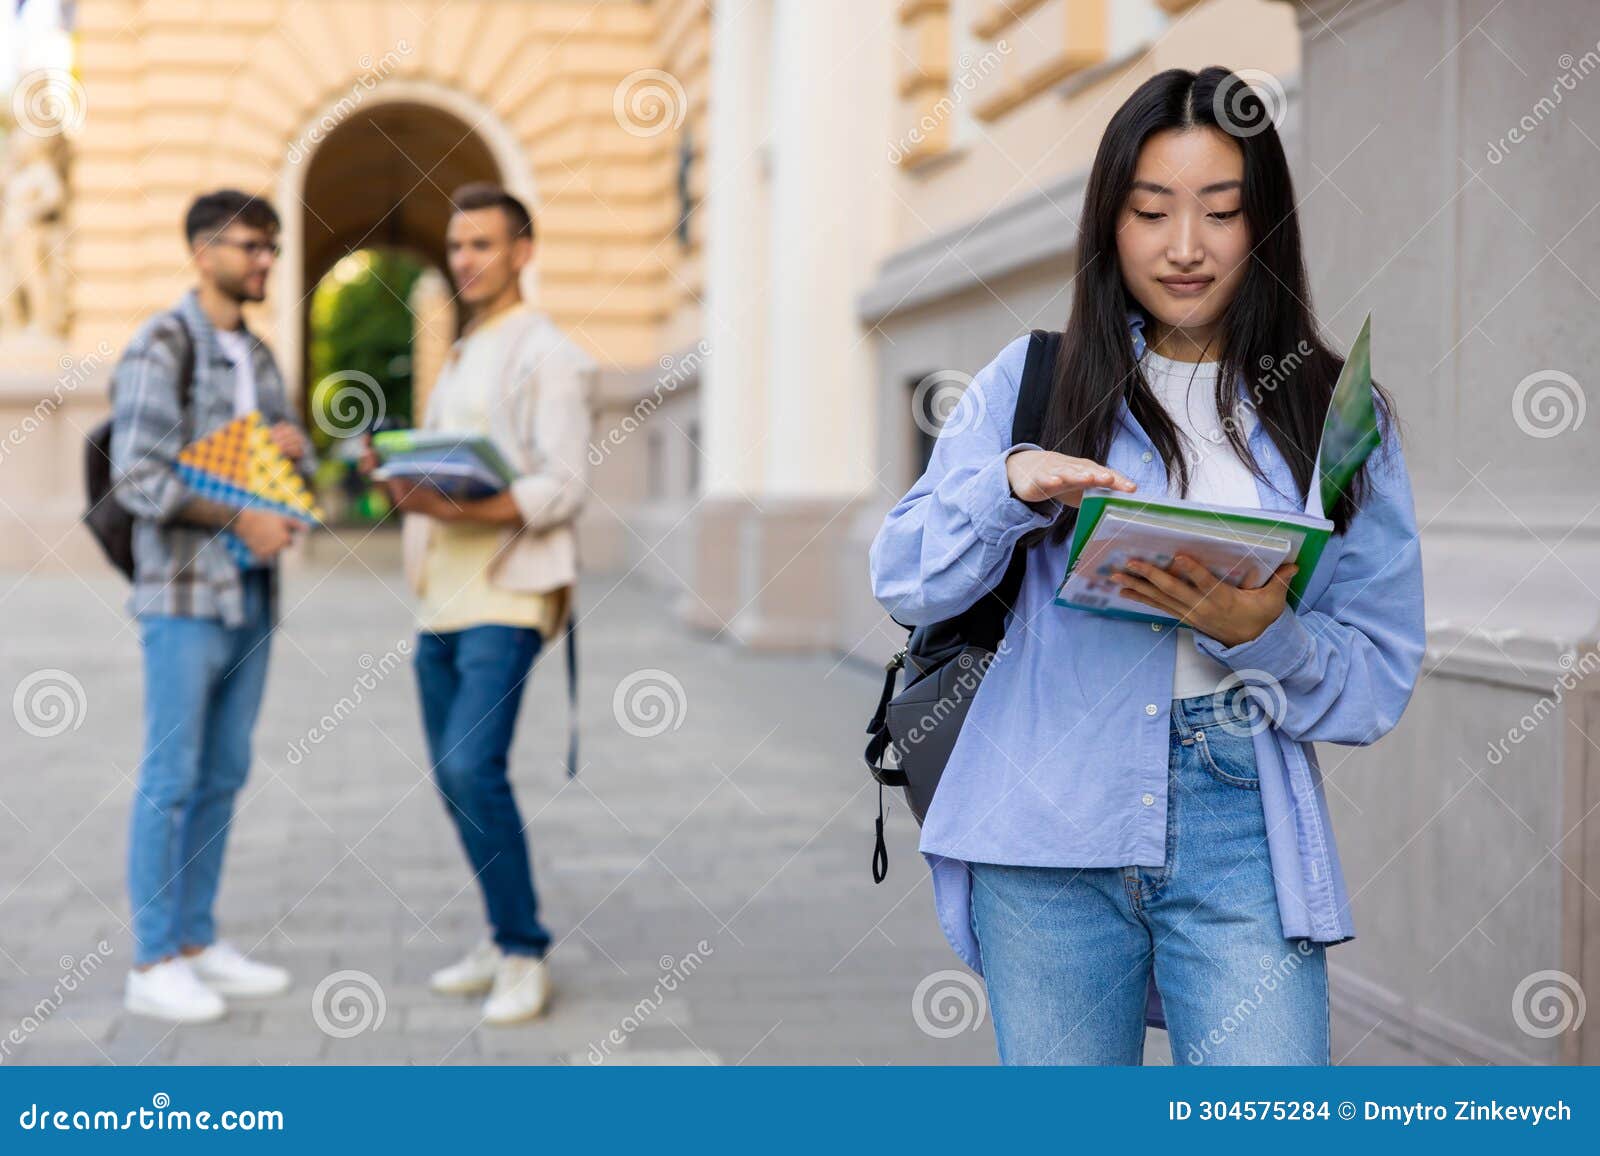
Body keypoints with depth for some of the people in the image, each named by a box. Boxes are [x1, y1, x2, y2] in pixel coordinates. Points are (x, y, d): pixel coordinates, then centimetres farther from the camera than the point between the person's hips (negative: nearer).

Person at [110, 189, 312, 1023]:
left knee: (223, 776, 11)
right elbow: (137, 478, -16)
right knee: (172, 777, -3)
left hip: (252, 594, 7)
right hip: (185, 595, -7)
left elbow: (295, 470, 22)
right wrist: (241, 518, -20)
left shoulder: (257, 356, 15)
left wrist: (293, 443, 0)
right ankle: (153, 963, 5)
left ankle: (198, 943, 20)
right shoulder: (160, 348, -9)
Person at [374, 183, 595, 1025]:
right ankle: (508, 939, 22)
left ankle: (523, 957, -8)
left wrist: (466, 509, -28)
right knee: (454, 775, 10)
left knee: (473, 767, -19)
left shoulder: (548, 356, -5)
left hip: (506, 598, -9)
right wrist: (400, 479, 2)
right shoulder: (457, 361, 21)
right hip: (440, 601, 9)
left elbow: (563, 487, -15)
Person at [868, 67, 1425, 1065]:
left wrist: (1258, 635, -16)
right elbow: (905, 581, 3)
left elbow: (1381, 682, 4)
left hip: (1242, 841, 0)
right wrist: (1010, 485, -15)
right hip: (1048, 834, 1)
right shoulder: (1032, 382, 8)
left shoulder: (1335, 418, 7)